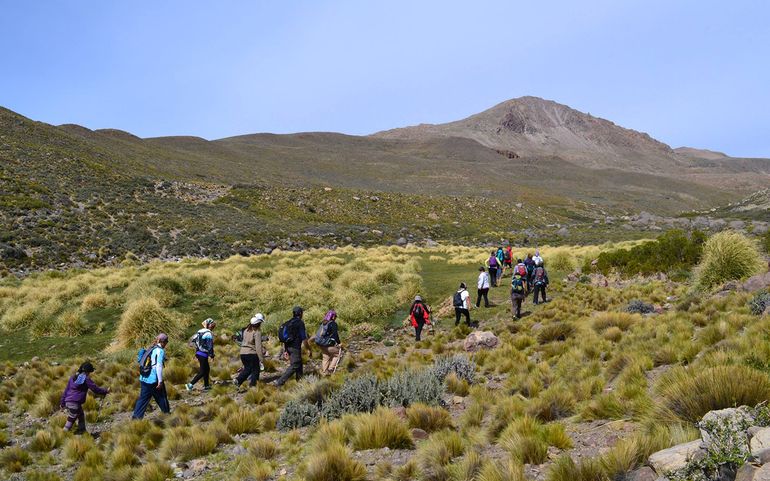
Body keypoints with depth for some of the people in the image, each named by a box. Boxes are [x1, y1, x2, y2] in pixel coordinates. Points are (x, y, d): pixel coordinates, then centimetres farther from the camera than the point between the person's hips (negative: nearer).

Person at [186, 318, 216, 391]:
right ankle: (190, 384, -8)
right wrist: (212, 355, -3)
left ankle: (206, 385, 25)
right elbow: (210, 346, -16)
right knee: (202, 372, -2)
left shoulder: (200, 331, 9)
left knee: (207, 369, 19)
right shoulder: (209, 334, -15)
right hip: (204, 354, -9)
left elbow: (192, 340, 13)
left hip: (198, 353, 9)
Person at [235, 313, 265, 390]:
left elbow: (243, 341, 14)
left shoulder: (246, 330, 9)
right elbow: (258, 347, -16)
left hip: (243, 353, 7)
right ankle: (252, 386, 6)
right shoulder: (257, 332, -12)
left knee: (247, 369, 21)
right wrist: (261, 359, -13)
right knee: (255, 370, 8)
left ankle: (238, 380, 2)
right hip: (252, 354, -6)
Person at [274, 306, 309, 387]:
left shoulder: (287, 323, 12)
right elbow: (304, 338, -12)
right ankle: (280, 382, -14)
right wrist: (308, 348, -1)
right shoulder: (300, 323, -11)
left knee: (299, 365, 19)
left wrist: (285, 350, 19)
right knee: (294, 366, -6)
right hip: (296, 348, -8)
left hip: (288, 347, 9)